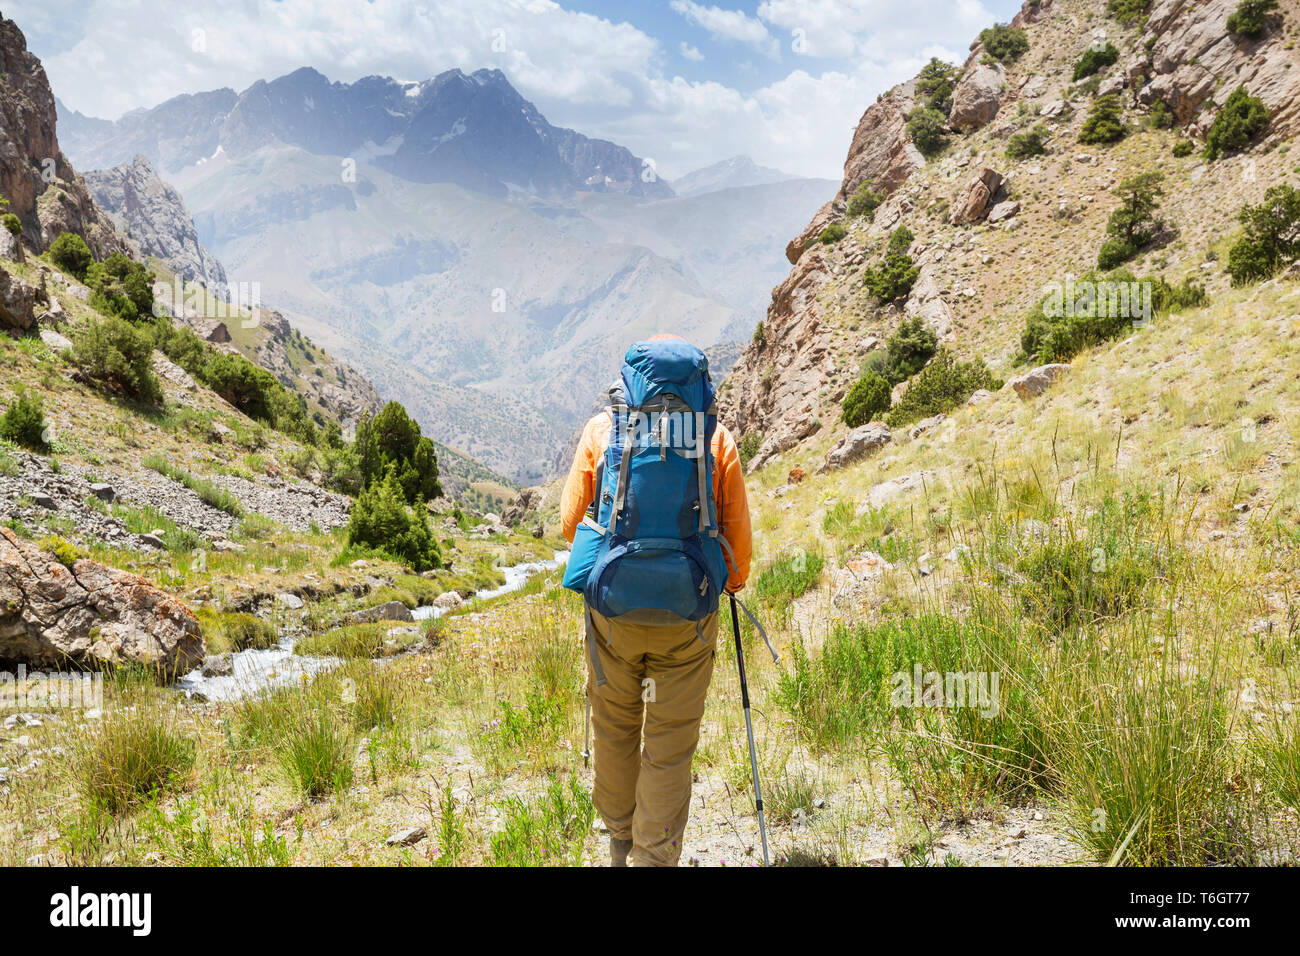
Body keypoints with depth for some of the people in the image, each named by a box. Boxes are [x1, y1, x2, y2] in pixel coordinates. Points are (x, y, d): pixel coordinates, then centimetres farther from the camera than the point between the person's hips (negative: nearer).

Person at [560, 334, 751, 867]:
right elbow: (738, 535, 1)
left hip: (613, 608, 2)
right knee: (670, 747, 10)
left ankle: (619, 846, 40)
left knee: (614, 728, 21)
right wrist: (735, 580, 22)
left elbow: (570, 521, 3)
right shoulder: (717, 438, -1)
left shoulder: (602, 428, 0)